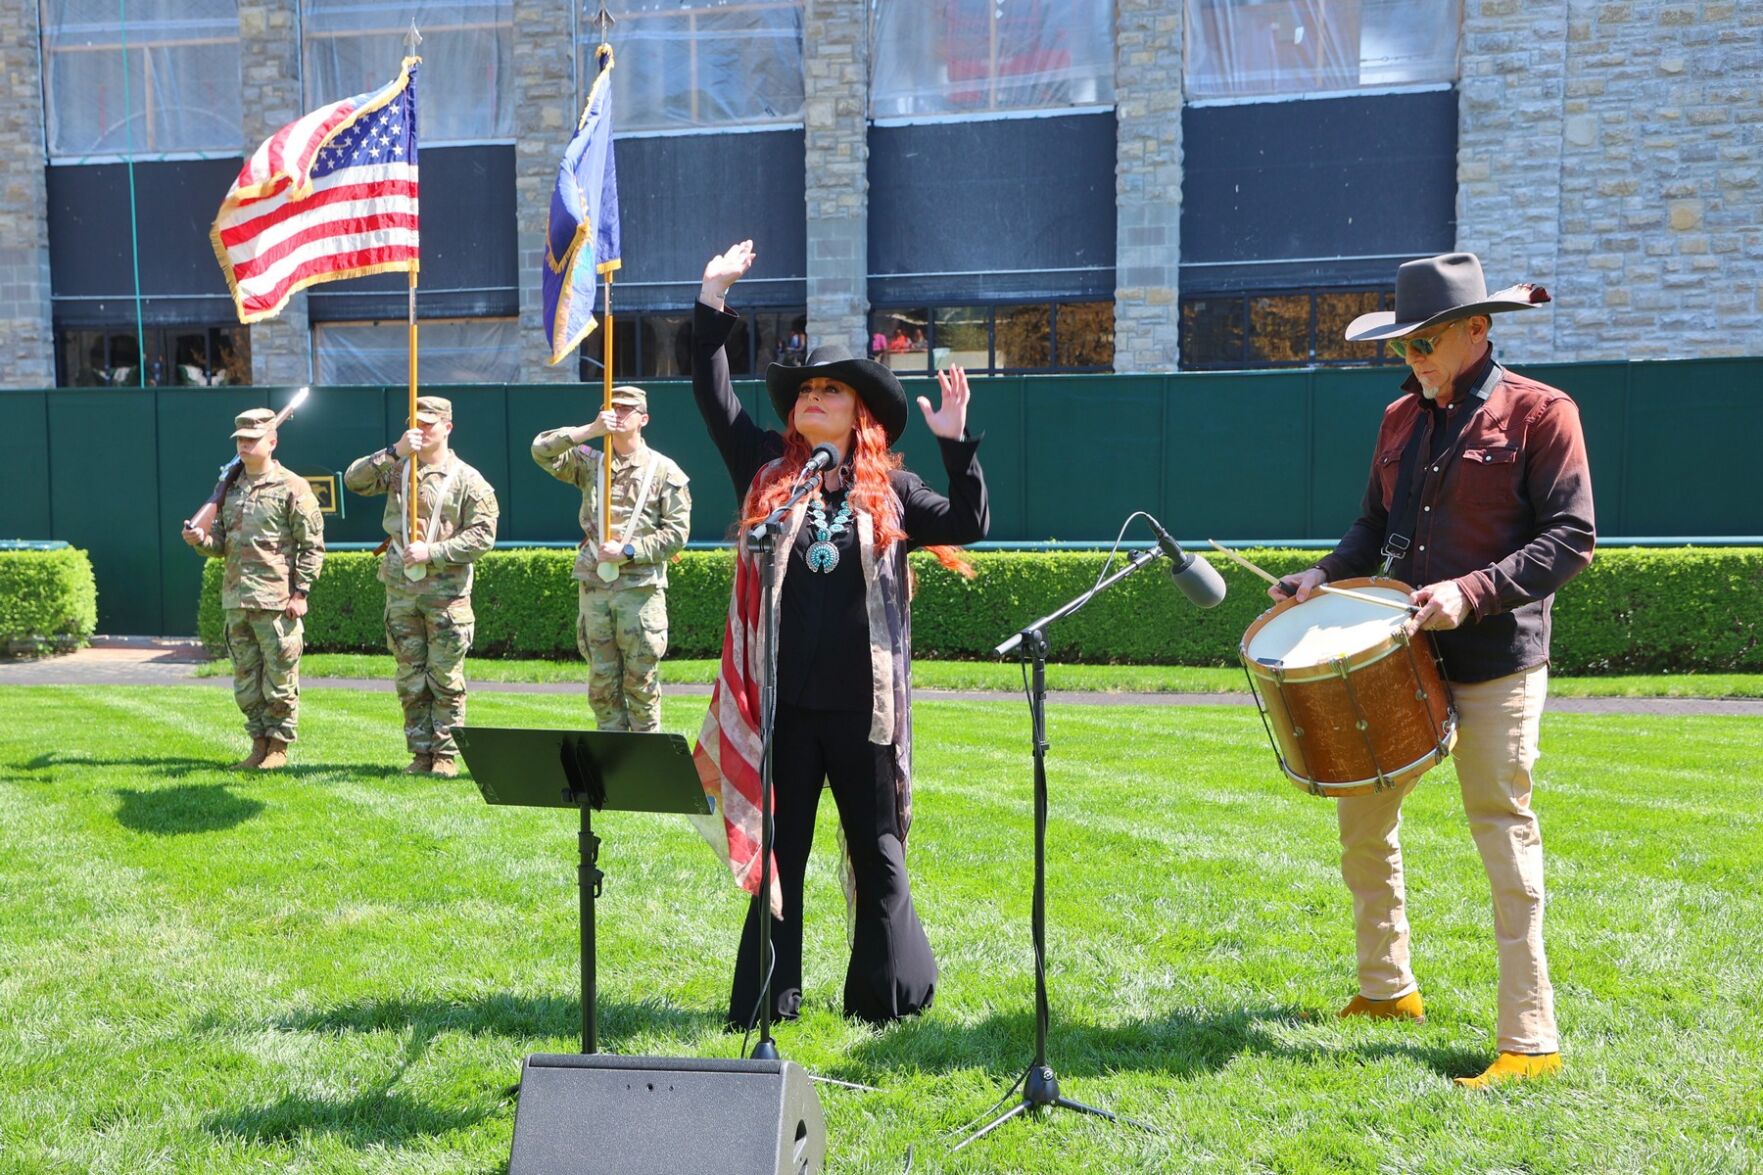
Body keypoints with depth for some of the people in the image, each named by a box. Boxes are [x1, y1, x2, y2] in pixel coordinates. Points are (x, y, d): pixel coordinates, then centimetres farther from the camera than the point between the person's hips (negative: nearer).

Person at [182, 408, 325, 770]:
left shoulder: (292, 487, -4)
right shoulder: (231, 489, 15)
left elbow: (312, 546, -6)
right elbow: (221, 545, 19)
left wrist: (299, 593, -11)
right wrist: (201, 540, -4)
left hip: (276, 600, -6)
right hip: (236, 600, 7)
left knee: (279, 676, -1)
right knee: (246, 678, 11)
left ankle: (279, 746, 9)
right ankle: (259, 743, 21)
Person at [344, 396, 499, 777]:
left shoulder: (468, 480, 0)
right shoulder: (396, 470, 11)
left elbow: (482, 535, -7)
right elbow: (354, 479, -4)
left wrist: (432, 552, -14)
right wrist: (394, 452, -15)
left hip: (446, 592, -4)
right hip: (400, 591, 4)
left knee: (445, 679, 0)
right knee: (410, 680, 7)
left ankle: (446, 754, 8)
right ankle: (421, 753, 15)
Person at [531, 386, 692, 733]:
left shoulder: (665, 470, 4)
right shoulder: (590, 463, 13)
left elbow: (676, 533, -2)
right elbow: (541, 450, 0)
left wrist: (628, 551, -12)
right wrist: (591, 430, -10)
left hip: (641, 586, -3)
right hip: (593, 584, 3)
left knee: (641, 681, 0)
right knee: (601, 681, 7)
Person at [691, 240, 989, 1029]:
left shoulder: (890, 490, 5)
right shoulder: (766, 472, 7)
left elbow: (970, 525, -1)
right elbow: (713, 396, 6)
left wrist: (955, 441, -11)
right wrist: (713, 300, 3)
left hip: (863, 704, -1)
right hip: (782, 702, 1)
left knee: (878, 853, 9)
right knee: (779, 851, 10)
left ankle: (888, 995, 21)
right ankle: (767, 1000, 20)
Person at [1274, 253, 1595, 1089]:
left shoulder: (1539, 413, -7)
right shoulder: (1401, 419, 12)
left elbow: (1571, 537, -12)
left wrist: (1473, 593, -23)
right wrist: (1327, 576, 0)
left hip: (1496, 664, -7)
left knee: (1504, 831, -4)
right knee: (1361, 817, 13)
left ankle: (1530, 1040, 4)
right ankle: (1386, 989, 30)